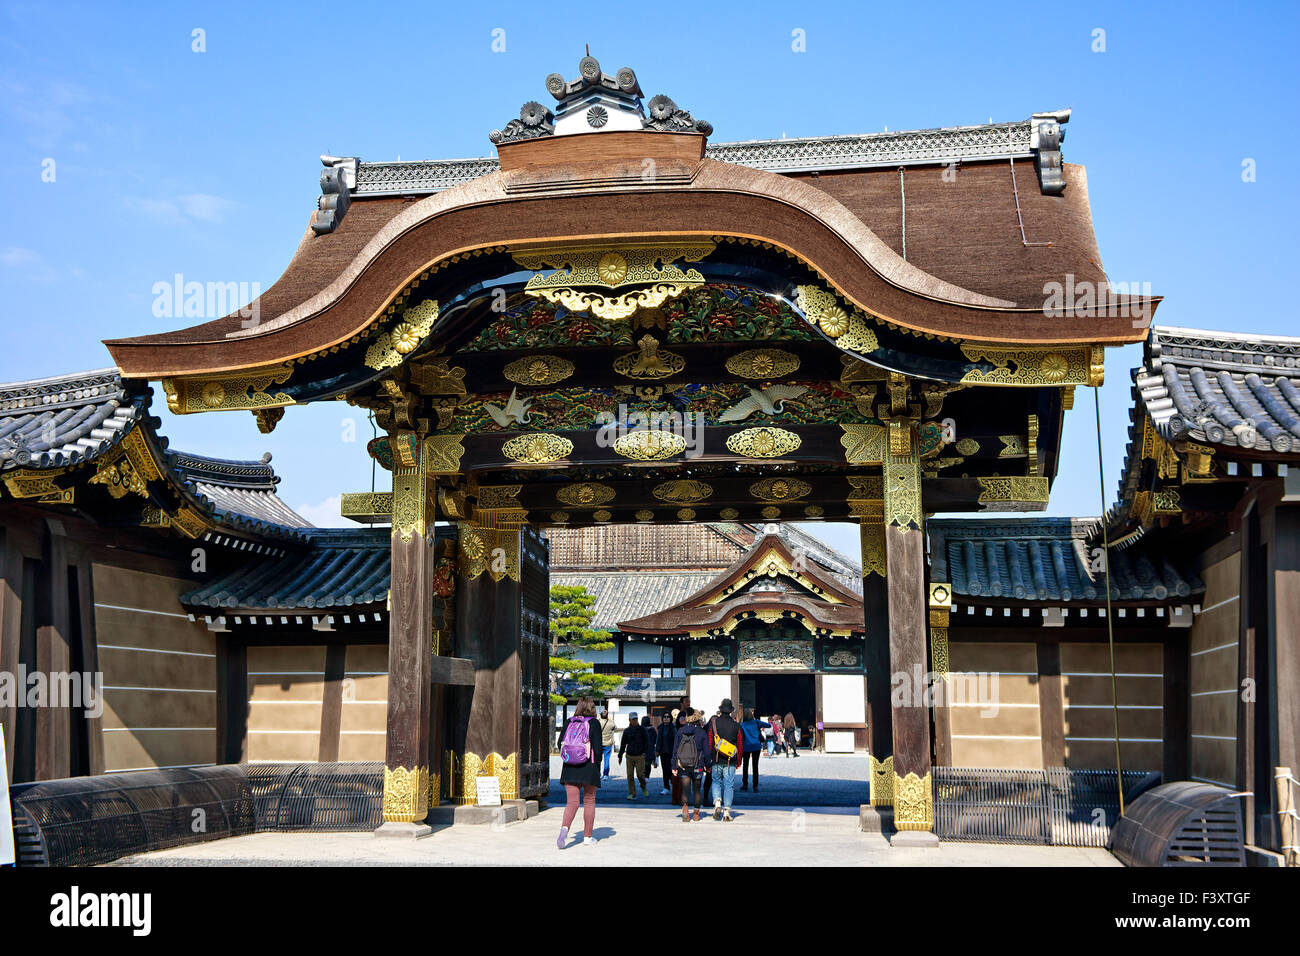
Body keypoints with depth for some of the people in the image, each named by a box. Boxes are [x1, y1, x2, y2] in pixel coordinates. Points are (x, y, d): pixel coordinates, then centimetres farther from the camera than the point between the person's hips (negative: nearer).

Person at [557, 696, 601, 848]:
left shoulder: (569, 722, 5)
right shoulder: (594, 723, -6)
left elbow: (561, 744, 6)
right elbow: (597, 747, -9)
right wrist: (597, 767, 2)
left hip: (570, 768, 3)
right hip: (589, 767, -3)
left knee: (572, 802, 3)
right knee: (589, 802, 11)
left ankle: (564, 828, -23)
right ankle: (587, 837, 15)